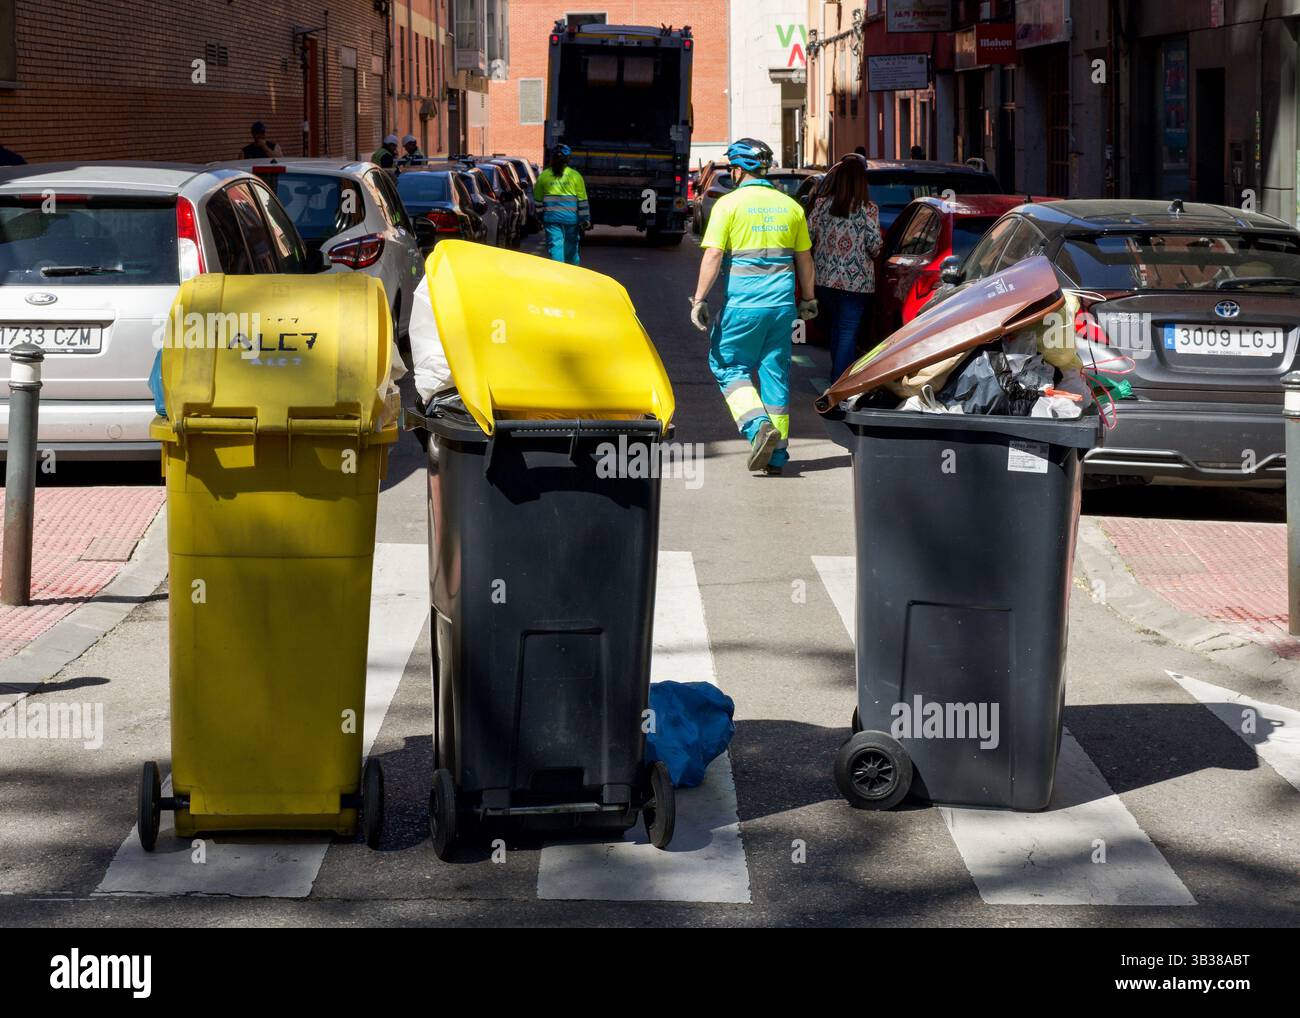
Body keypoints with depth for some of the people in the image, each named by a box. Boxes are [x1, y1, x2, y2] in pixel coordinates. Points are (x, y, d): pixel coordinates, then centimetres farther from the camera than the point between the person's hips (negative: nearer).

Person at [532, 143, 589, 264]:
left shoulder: (543, 176, 2)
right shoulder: (575, 176, -2)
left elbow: (538, 200, 10)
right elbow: (582, 201, -1)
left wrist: (540, 218, 18)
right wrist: (585, 220, 3)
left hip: (551, 218, 0)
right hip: (571, 218, 0)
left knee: (555, 246, -2)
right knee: (571, 248, 12)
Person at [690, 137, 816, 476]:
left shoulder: (729, 204, -5)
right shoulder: (790, 206, 10)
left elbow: (713, 256, -11)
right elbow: (804, 259, 16)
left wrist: (700, 299, -10)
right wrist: (808, 299, 26)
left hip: (742, 302, -5)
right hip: (782, 302, 5)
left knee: (729, 367, 8)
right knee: (775, 372, 10)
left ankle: (759, 426, -15)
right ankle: (776, 454, 11)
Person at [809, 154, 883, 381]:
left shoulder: (822, 204, -2)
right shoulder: (868, 209, -11)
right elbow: (875, 245, -12)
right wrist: (874, 252, 11)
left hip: (824, 278, 4)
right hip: (855, 283, -4)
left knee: (835, 325, 22)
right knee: (848, 331, 2)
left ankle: (837, 372, 33)